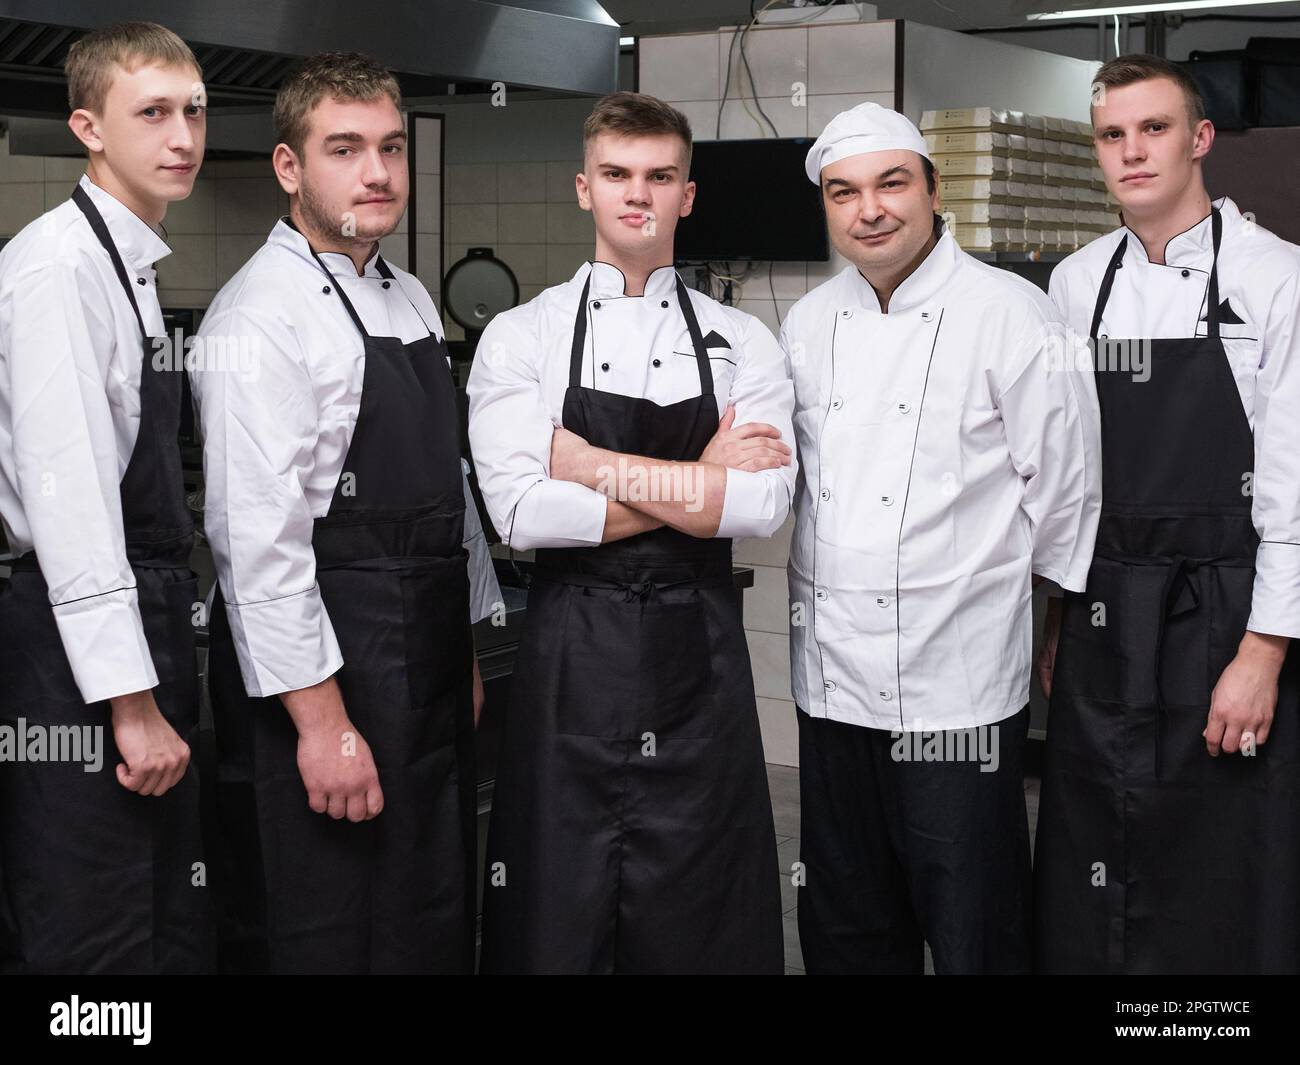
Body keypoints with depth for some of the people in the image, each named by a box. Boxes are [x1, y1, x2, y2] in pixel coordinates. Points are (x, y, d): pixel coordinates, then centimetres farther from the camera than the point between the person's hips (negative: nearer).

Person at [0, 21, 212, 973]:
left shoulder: (136, 269, 15)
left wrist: (159, 675, 16)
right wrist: (130, 700, -21)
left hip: (146, 628, 10)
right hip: (76, 650, -10)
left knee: (177, 936, 17)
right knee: (92, 943, -2)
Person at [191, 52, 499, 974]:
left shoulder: (412, 300, 13)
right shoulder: (261, 318, -15)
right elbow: (258, 538, -20)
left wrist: (465, 654, 18)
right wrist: (322, 720, -22)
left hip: (428, 677, 8)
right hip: (318, 680, -8)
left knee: (435, 930, 17)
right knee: (324, 939, 2)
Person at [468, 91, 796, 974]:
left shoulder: (743, 344, 7)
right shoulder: (520, 337, 3)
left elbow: (764, 504, -9)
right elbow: (522, 511, -11)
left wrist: (600, 465, -11)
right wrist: (699, 485, -10)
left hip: (700, 651, 1)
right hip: (570, 655, -1)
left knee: (703, 924, 8)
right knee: (555, 925, 6)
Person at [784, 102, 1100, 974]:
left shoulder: (1010, 314, -8)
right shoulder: (808, 323, 10)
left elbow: (1063, 484, -4)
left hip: (959, 684, -5)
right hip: (832, 676, 6)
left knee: (973, 933, 3)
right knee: (847, 931, 16)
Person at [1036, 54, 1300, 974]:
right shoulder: (1077, 284, 8)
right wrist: (1058, 621, 11)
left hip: (1223, 614, -4)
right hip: (1101, 617, 5)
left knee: (1223, 891, 3)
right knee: (1088, 874, 13)